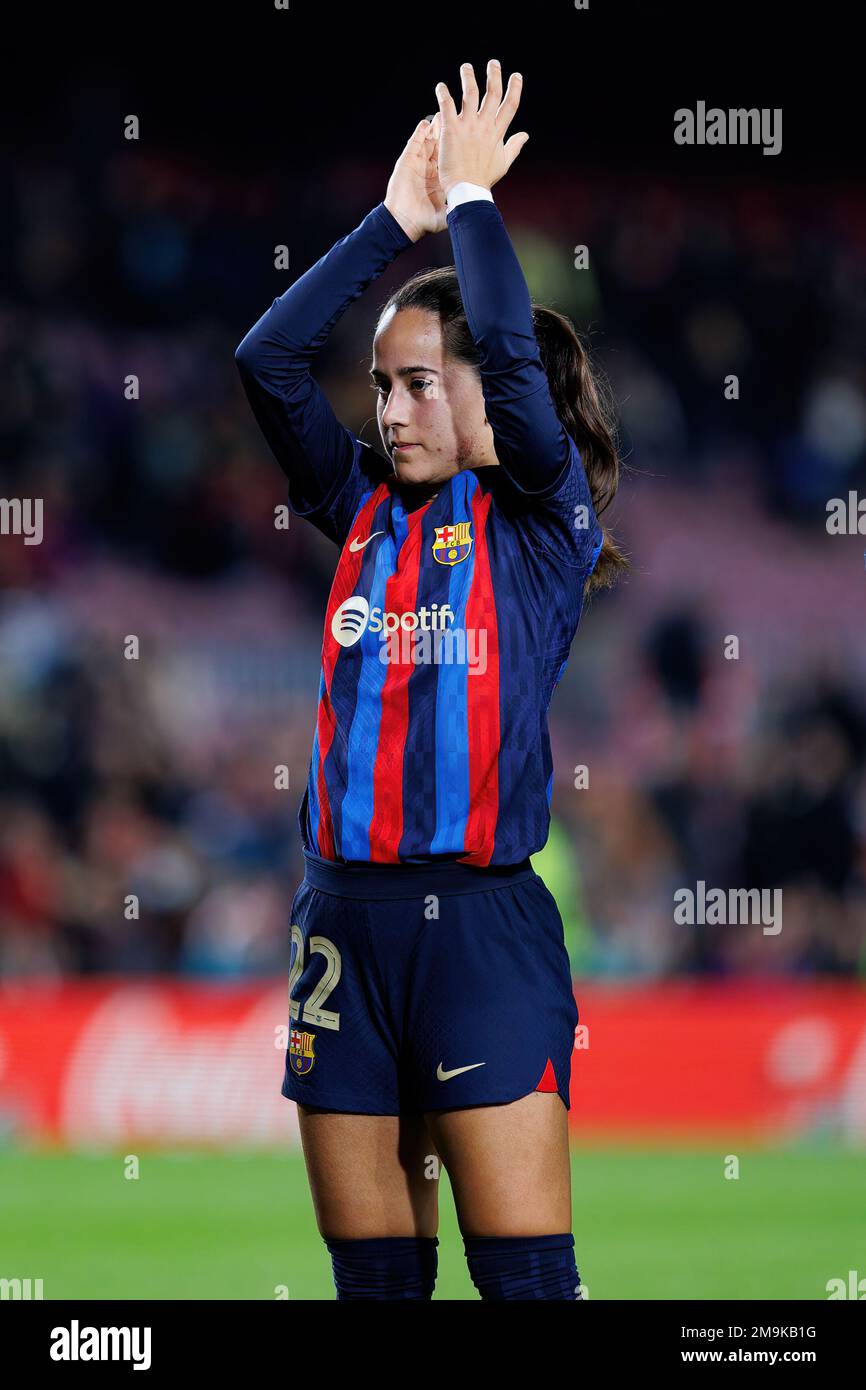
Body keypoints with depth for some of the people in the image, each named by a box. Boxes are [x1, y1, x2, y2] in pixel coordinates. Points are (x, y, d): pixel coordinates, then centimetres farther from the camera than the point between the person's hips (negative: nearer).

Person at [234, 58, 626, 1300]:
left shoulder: (543, 525, 0)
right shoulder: (366, 511, 12)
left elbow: (514, 355, -15)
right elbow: (268, 359, 3)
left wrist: (472, 199, -2)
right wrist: (398, 219, 4)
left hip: (483, 920, -5)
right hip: (345, 918, 5)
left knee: (527, 1275, -8)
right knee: (372, 1276, 7)